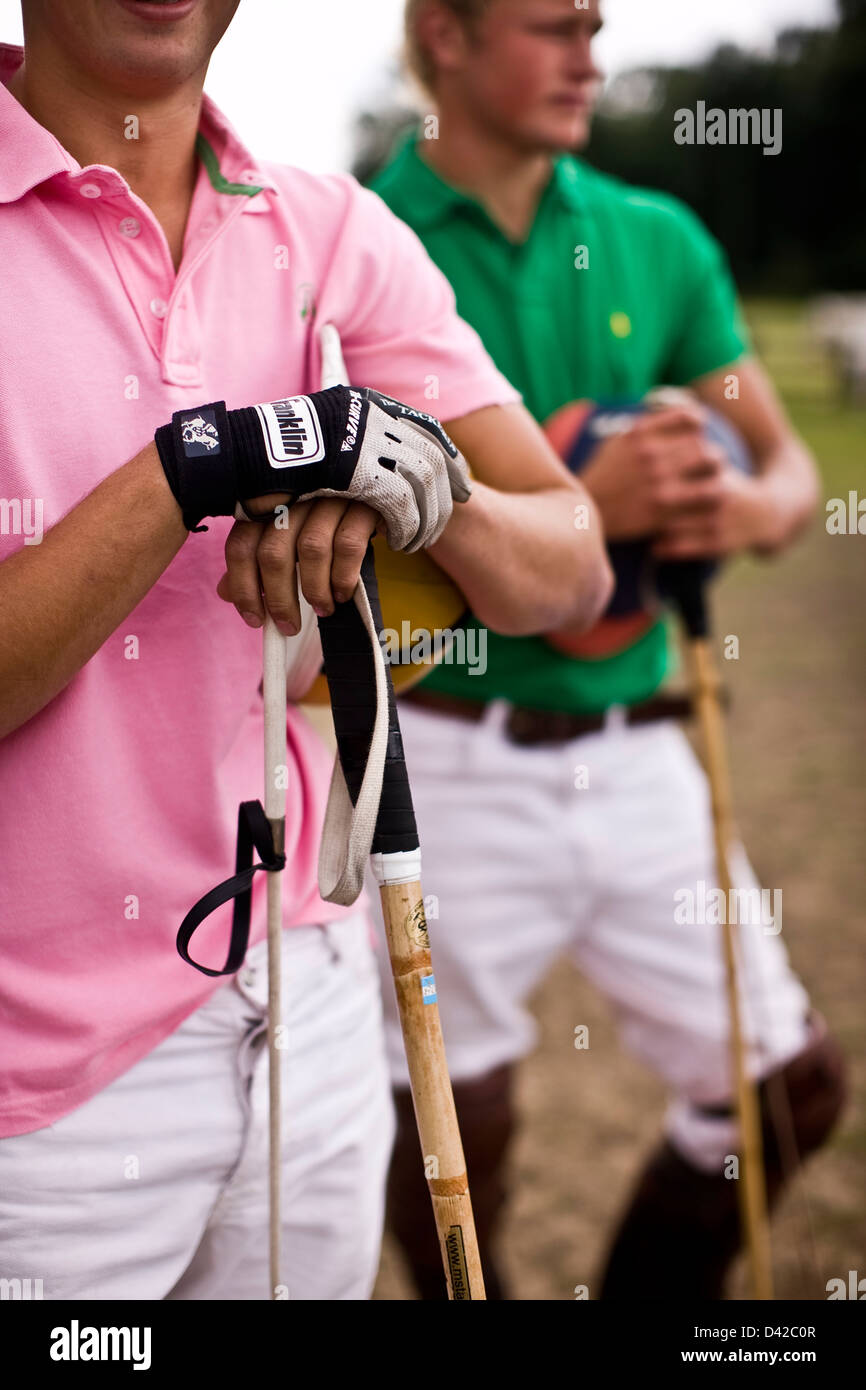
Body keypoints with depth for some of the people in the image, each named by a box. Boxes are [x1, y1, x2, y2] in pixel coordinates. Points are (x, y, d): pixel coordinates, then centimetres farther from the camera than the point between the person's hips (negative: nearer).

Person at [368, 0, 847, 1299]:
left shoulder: (658, 239, 8)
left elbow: (785, 462, 12)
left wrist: (756, 509, -12)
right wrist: (579, 508, -23)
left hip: (634, 750, 5)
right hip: (447, 764, -5)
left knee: (793, 1083, 10)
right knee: (454, 1134, 5)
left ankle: (646, 1293, 34)